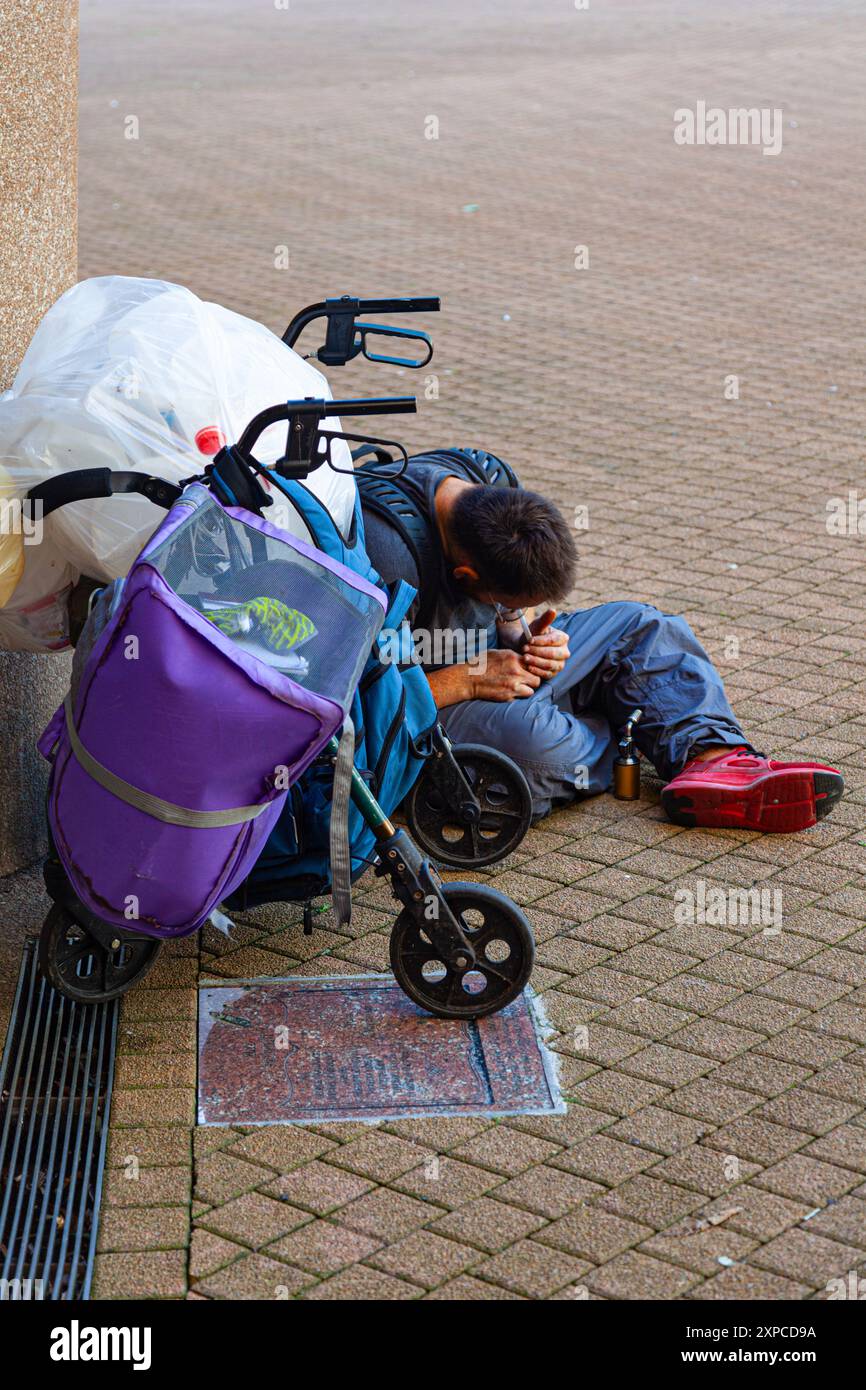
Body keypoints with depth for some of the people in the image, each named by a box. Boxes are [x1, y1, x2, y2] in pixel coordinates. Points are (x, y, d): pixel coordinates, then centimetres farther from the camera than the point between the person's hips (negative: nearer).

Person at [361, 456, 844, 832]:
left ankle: (714, 756, -22)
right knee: (527, 737, -38)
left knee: (637, 626, 0)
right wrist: (467, 681, -25)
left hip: (491, 661, 8)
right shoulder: (387, 550, -31)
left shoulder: (488, 494, -6)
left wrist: (528, 639, -10)